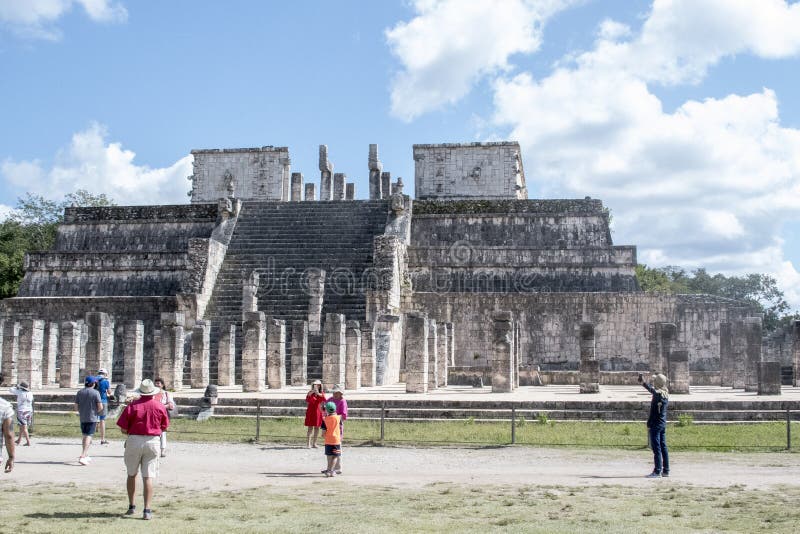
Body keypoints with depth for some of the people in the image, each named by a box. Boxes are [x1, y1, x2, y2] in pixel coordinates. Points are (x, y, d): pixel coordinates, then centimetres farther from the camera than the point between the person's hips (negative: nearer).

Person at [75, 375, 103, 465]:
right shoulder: (95, 393, -9)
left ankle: (86, 455, 27)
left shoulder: (80, 392, 4)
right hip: (92, 418, -5)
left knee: (85, 436, 18)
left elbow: (76, 407, 5)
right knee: (88, 437, -6)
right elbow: (100, 407, -12)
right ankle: (82, 457, -16)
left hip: (82, 418, 5)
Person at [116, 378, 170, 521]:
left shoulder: (132, 406, -7)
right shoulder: (160, 407, -2)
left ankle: (132, 506, 24)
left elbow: (123, 429, -6)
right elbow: (164, 427, 8)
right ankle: (147, 510, -5)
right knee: (148, 477, 1)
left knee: (131, 474, 18)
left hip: (134, 440, 0)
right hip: (153, 441, 0)